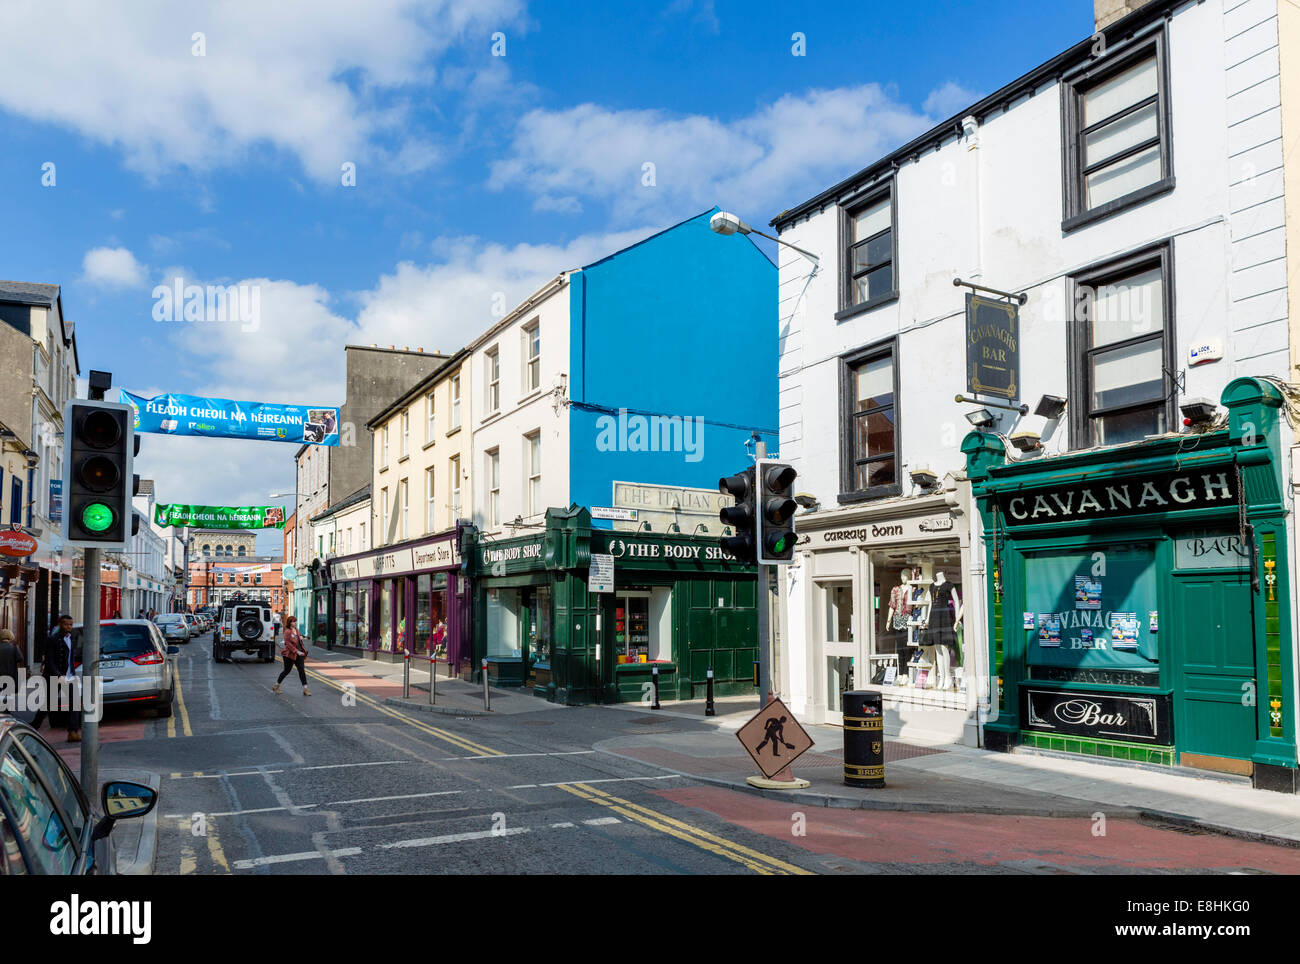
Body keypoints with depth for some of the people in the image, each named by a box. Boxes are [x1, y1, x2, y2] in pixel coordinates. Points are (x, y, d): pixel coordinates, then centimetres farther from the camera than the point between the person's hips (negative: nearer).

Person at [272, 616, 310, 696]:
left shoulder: (296, 630, 10)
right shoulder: (287, 631, -15)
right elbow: (288, 644, -20)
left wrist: (300, 638, 7)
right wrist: (297, 651, -23)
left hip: (299, 654, 7)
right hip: (290, 654, -7)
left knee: (302, 670, -2)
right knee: (287, 671, 5)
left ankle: (305, 689, -2)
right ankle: (276, 686, 27)